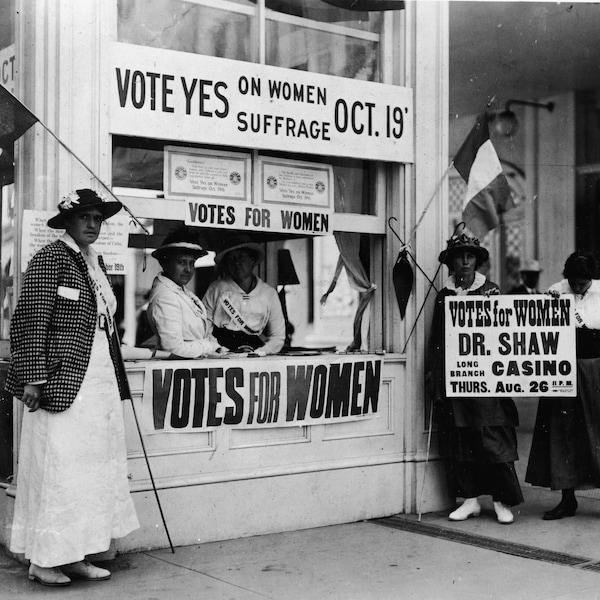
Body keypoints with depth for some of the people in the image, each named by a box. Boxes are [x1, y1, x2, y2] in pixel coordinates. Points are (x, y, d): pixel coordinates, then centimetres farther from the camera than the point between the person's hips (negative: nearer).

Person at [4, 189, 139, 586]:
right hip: (63, 380, -8)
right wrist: (32, 378, -19)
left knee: (93, 469, 11)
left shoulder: (97, 263, 16)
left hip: (99, 378, 8)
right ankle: (43, 560, 10)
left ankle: (75, 555, 20)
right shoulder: (51, 259, -8)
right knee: (57, 467, -2)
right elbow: (30, 320, -14)